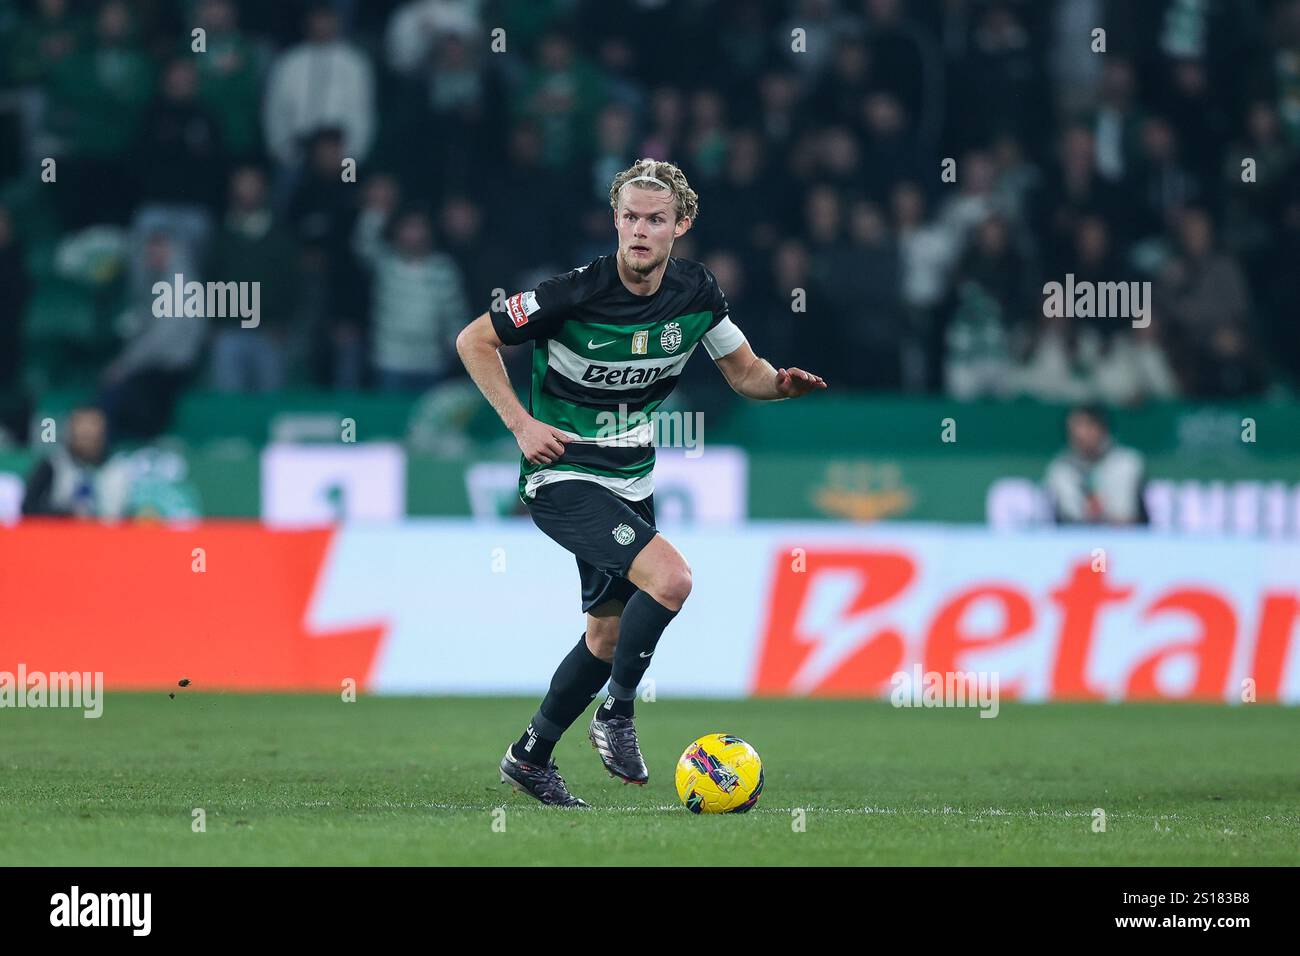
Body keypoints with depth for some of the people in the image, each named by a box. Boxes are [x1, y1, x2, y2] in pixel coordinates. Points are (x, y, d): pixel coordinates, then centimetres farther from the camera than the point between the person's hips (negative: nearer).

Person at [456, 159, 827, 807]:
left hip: (632, 483, 7)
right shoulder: (577, 292, -21)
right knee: (670, 577, -26)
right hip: (563, 479, -7)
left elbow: (745, 372, 8)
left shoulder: (697, 293, -4)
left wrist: (782, 383, -15)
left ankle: (530, 758, 31)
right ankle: (617, 716, -7)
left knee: (610, 634, 14)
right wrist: (522, 424, -18)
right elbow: (473, 341, -11)